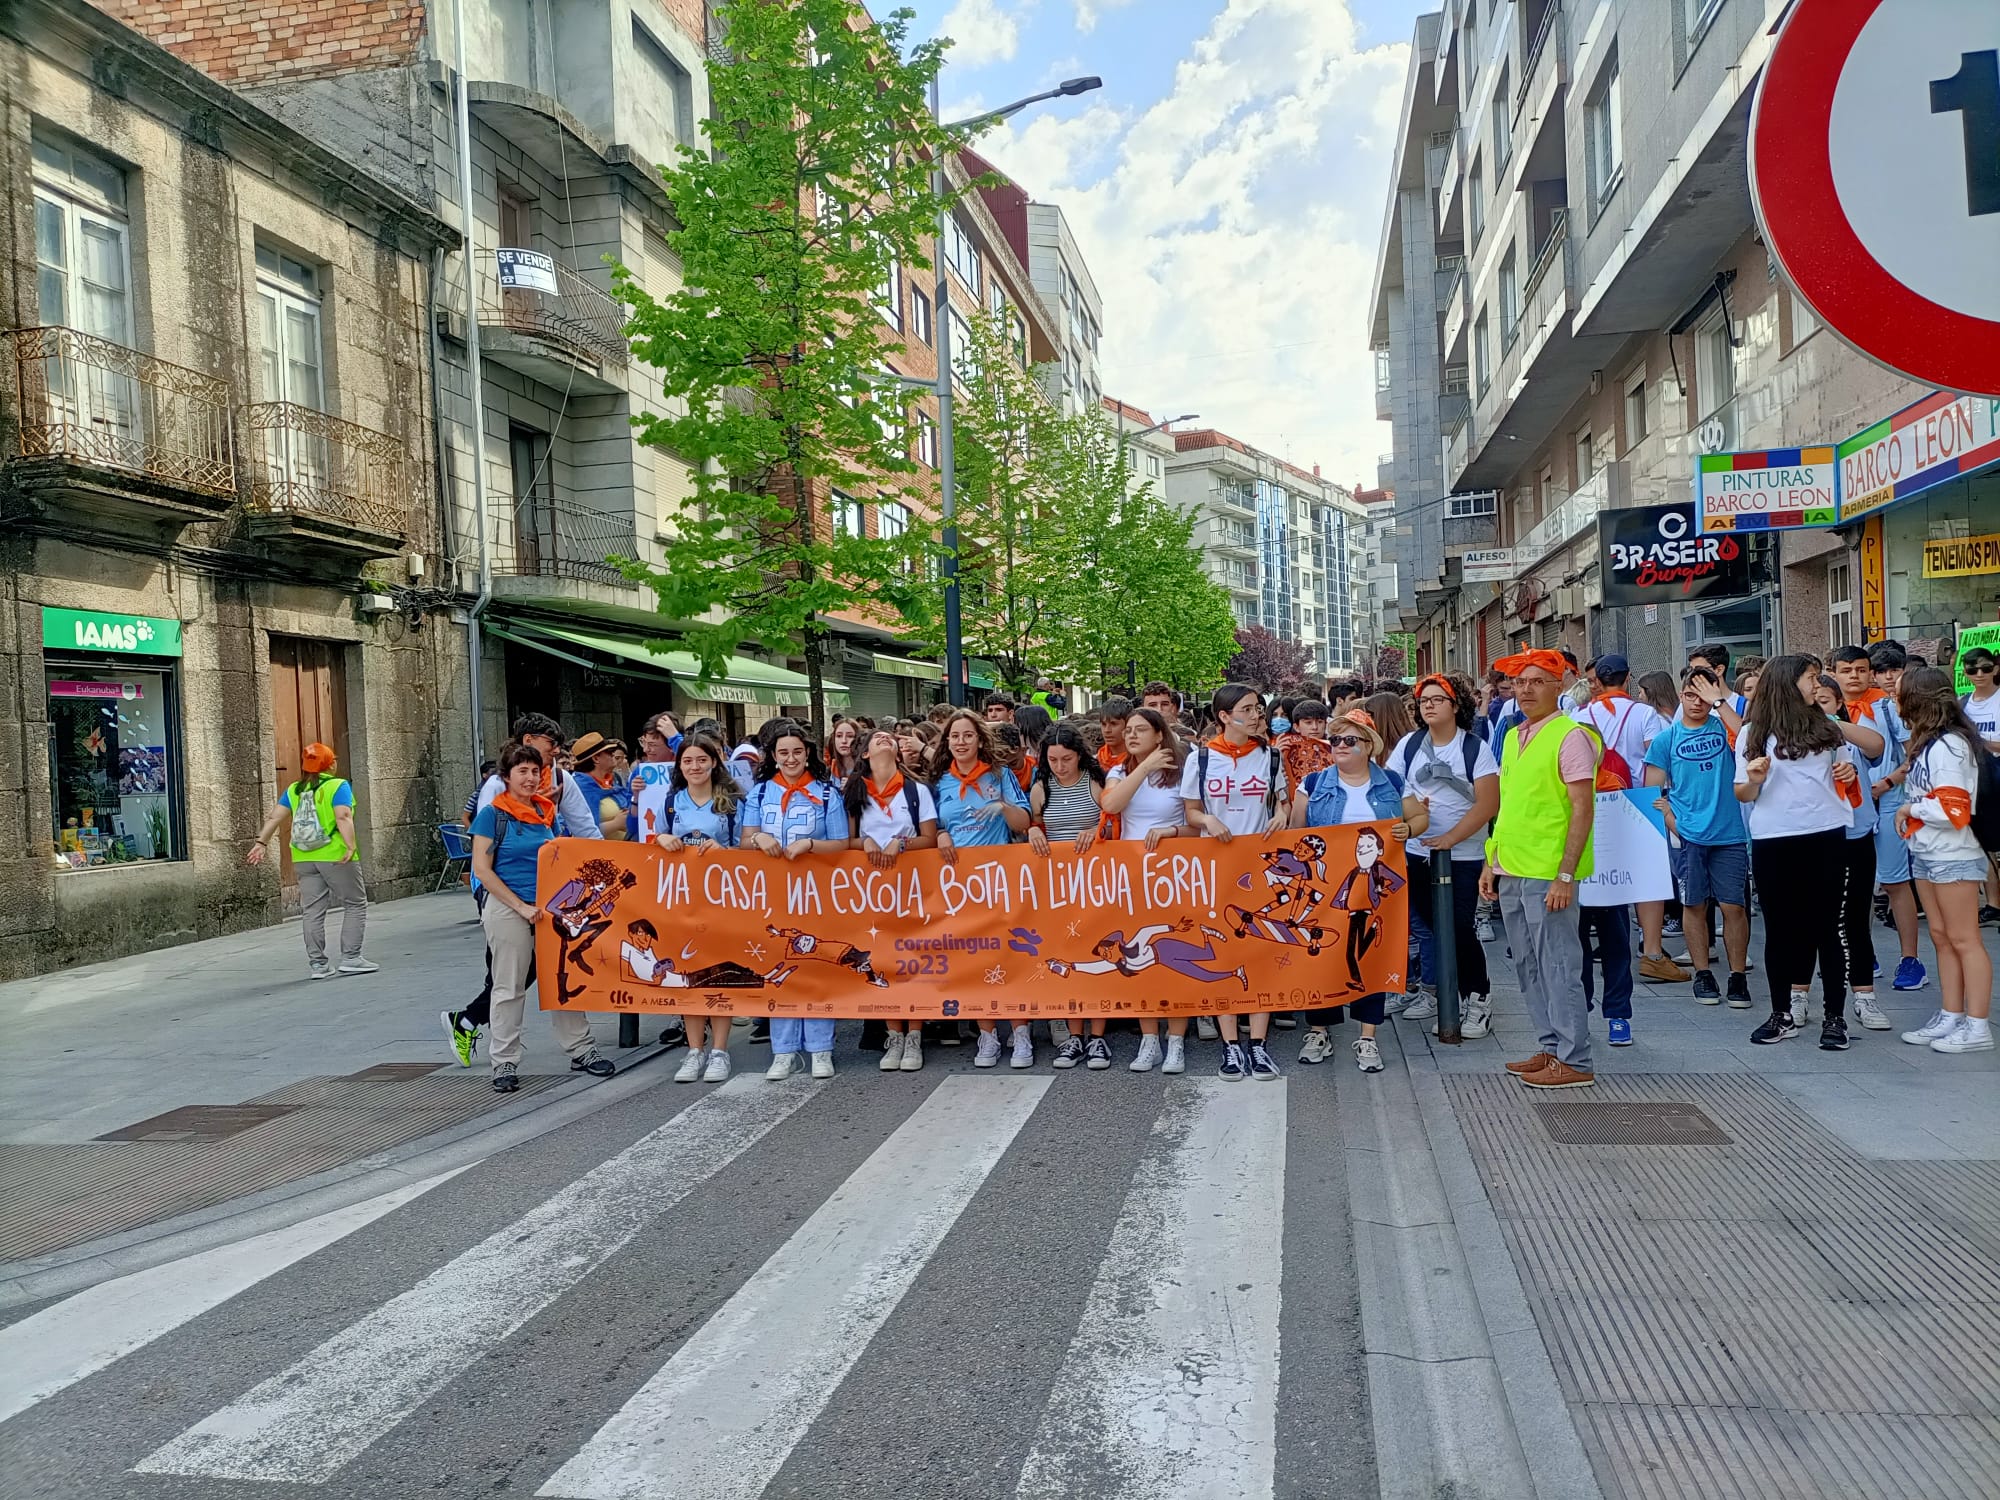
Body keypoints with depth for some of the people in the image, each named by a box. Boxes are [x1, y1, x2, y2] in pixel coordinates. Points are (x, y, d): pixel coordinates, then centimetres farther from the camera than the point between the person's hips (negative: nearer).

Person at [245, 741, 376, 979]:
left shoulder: (294, 790, 12)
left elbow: (275, 818, 5)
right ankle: (350, 958, -1)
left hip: (304, 859, 5)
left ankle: (317, 964, 9)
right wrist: (351, 846, -23)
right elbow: (343, 818, -17)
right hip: (335, 856, -5)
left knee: (312, 911, 8)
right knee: (355, 905, 5)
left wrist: (260, 842, 4)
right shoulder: (338, 786, -4)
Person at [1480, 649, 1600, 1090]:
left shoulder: (1570, 736, -10)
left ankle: (1573, 1061, 7)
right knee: (1529, 967, 13)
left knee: (1558, 966, -2)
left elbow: (1583, 809, -14)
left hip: (1547, 875, -8)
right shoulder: (1513, 737, 14)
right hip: (1510, 872, 8)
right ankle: (1553, 1048, 24)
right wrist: (1492, 862, 16)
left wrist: (1565, 875, -18)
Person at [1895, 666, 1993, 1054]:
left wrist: (1911, 808, -10)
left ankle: (1977, 1027, 6)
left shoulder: (1947, 745, -18)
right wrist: (1910, 812, -6)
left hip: (1953, 856, -9)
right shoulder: (1929, 742, 9)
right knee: (1941, 937, 12)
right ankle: (1950, 1017, 19)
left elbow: (1955, 810, -23)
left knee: (1963, 939, -1)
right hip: (1925, 854, 9)